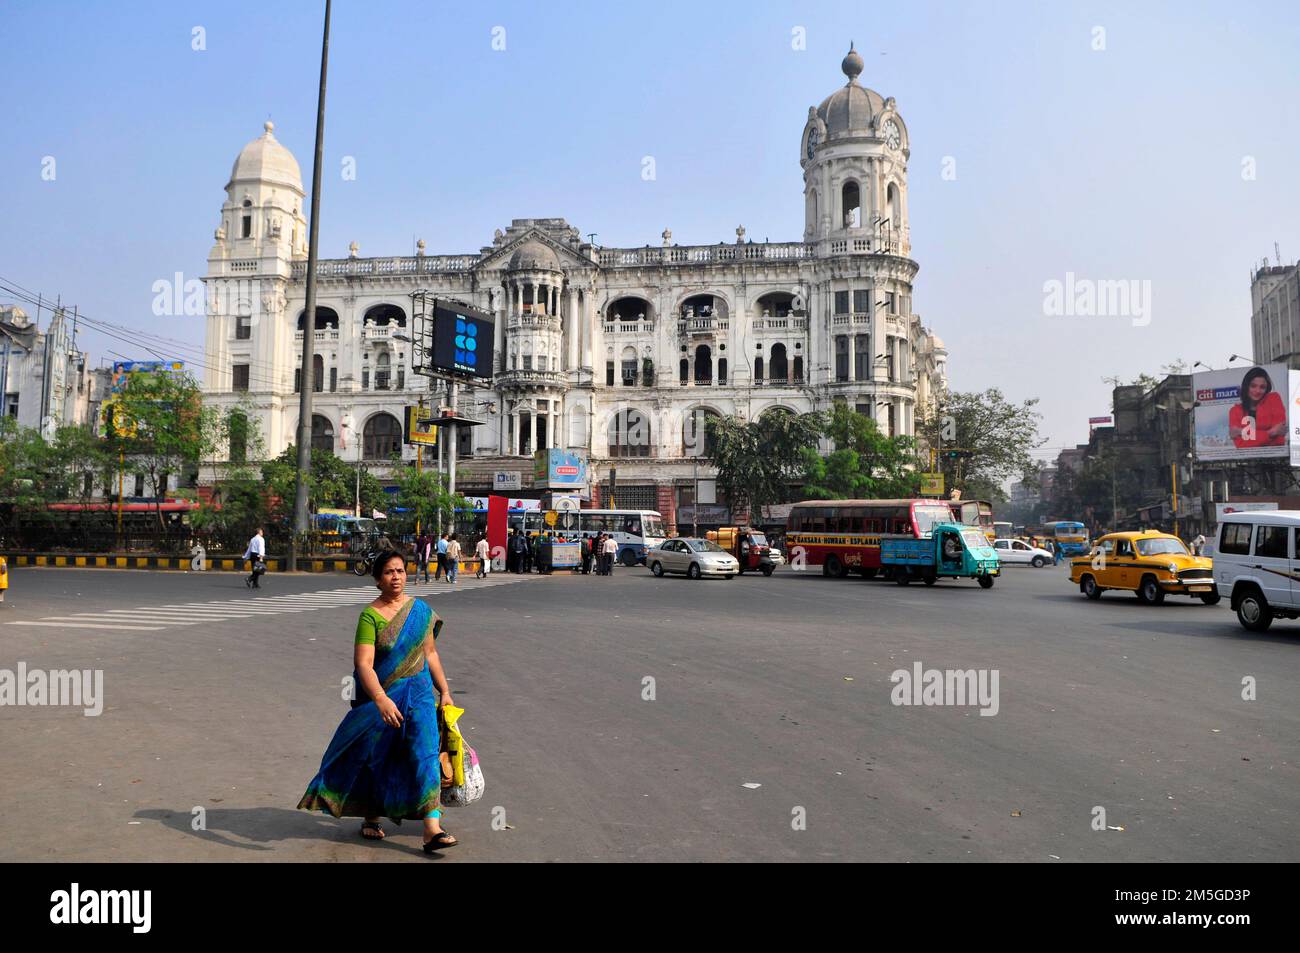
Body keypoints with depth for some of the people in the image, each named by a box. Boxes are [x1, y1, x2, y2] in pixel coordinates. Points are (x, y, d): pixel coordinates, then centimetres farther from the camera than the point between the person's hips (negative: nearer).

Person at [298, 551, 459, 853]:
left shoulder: (421, 610, 2)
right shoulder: (370, 615, -13)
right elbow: (363, 664, -22)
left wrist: (445, 691, 7)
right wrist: (381, 700, -35)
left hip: (418, 692, 2)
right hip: (380, 696, -2)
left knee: (425, 750, -11)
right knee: (376, 757, 12)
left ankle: (432, 828, -13)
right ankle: (371, 817, 36)